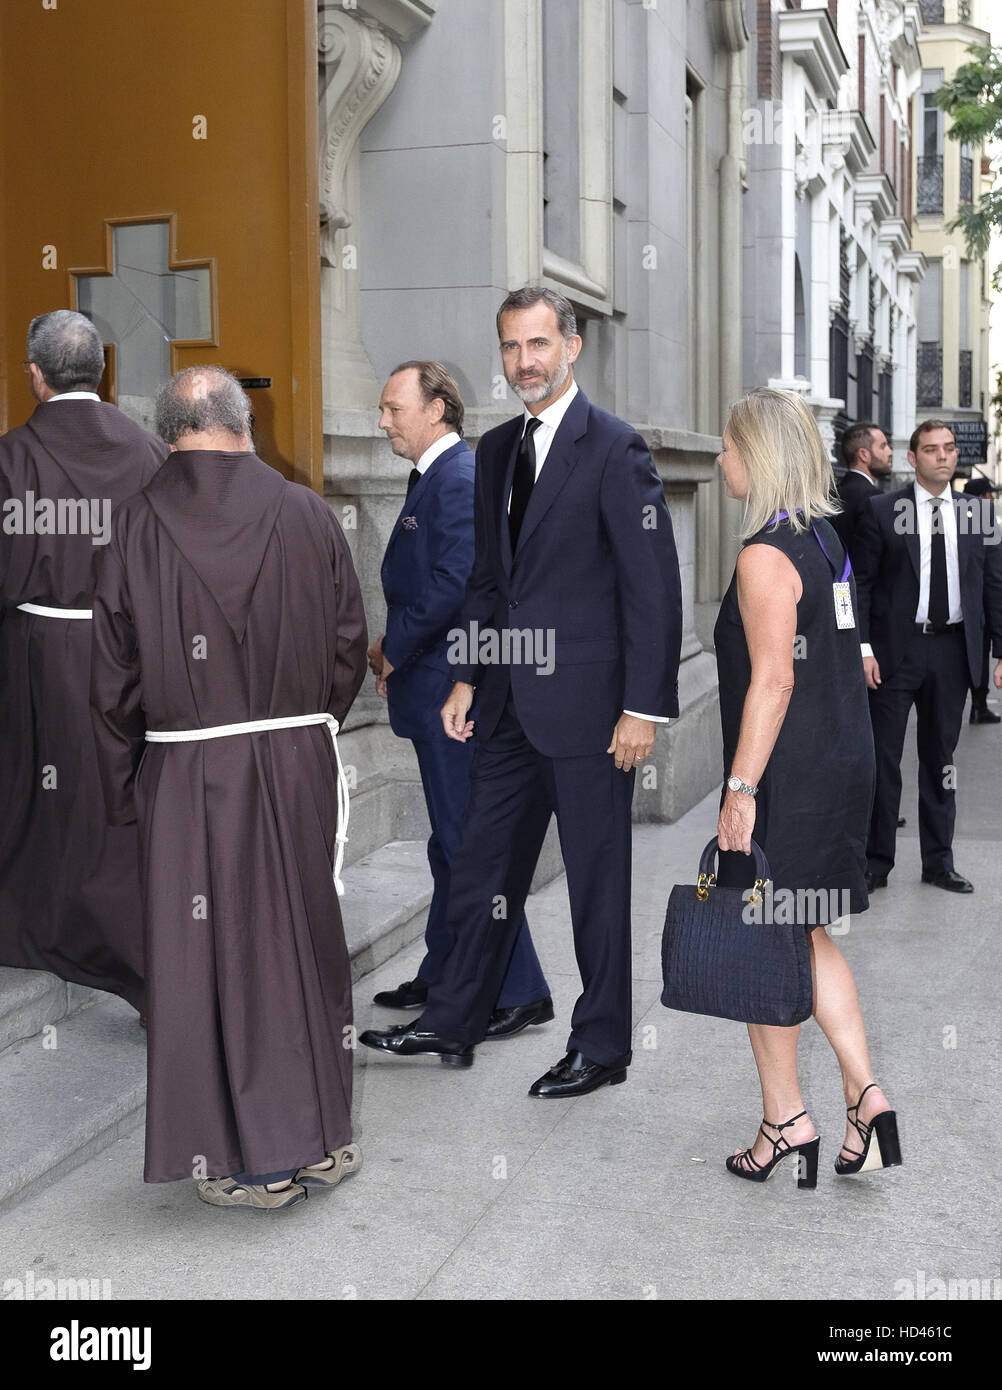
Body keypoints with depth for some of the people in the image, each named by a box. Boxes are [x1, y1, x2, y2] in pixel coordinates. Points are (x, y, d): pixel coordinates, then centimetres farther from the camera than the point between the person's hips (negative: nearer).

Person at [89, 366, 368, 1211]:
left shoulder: (139, 524, -6)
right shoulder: (308, 515, -3)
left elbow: (116, 674, -3)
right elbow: (350, 644, 2)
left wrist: (124, 788, 8)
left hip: (186, 774, -1)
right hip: (298, 765, 2)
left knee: (210, 954, 9)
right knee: (305, 941, 15)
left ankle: (252, 1162, 17)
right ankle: (322, 1139, 26)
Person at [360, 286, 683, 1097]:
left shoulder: (615, 449, -10)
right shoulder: (497, 449, 12)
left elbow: (653, 585, -13)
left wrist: (644, 706, -16)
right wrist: (467, 679, 12)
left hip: (587, 704, -7)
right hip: (511, 704, 7)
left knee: (597, 879, 6)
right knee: (483, 870, 15)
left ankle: (601, 1047, 22)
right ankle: (454, 1023, 30)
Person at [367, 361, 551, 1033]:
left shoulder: (461, 478, -16)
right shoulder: (434, 476, 16)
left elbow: (455, 584, -24)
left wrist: (394, 650, -12)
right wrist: (394, 640, 6)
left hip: (451, 691, -11)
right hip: (441, 690, 11)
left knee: (469, 841, -5)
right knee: (451, 842, 17)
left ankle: (519, 990, 4)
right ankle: (444, 976, 29)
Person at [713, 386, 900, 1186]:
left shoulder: (765, 556, -16)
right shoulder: (825, 538, 11)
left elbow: (773, 680, -21)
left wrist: (741, 787, -18)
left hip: (787, 779, -9)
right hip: (844, 761, 9)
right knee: (807, 937, 17)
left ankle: (786, 1121, 15)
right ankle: (865, 1095, 14)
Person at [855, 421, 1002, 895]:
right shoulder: (882, 511, -2)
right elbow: (862, 584, -3)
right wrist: (863, 648, -11)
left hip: (953, 649, 3)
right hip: (896, 648, -3)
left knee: (940, 758, 13)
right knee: (883, 758, 2)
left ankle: (939, 861, 23)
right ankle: (876, 862, 13)